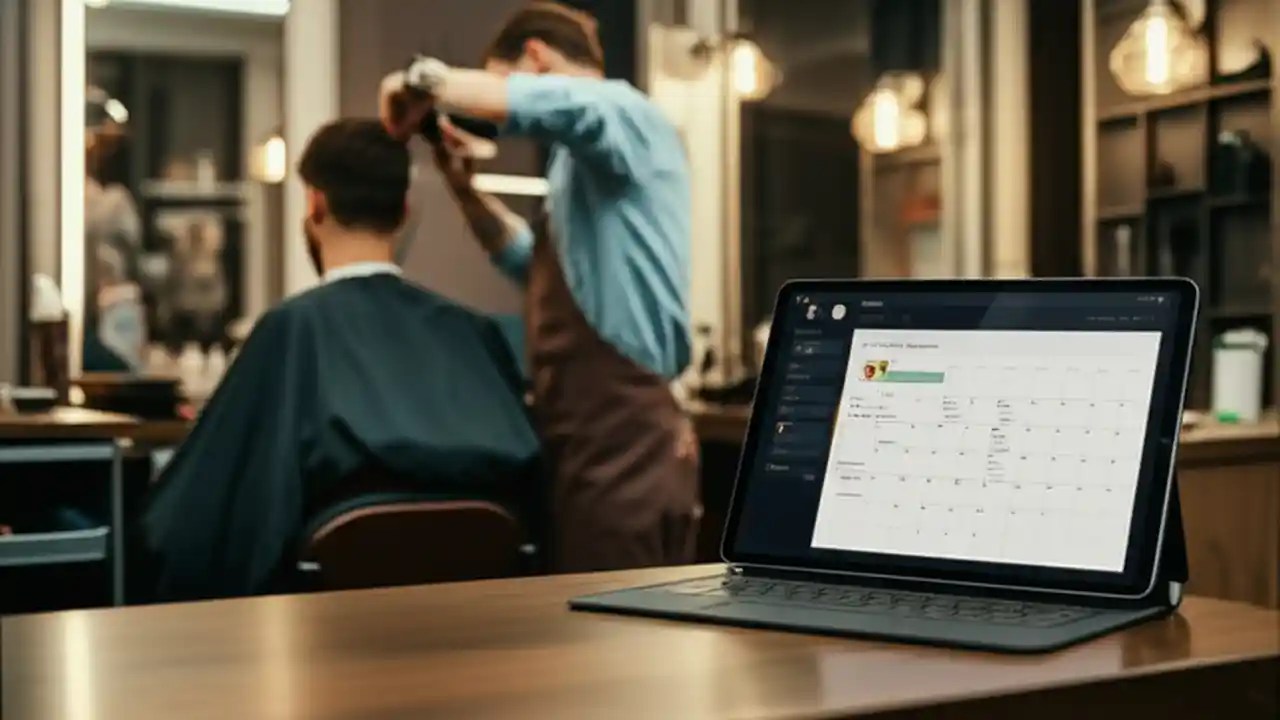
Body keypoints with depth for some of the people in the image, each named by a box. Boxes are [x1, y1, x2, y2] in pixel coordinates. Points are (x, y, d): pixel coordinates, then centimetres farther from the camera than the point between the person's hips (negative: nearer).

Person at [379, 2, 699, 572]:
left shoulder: (625, 115, -7)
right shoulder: (581, 159, 22)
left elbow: (556, 105, -31)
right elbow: (541, 266, 35)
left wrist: (425, 82, -17)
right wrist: (464, 186, 22)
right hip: (587, 449, 10)